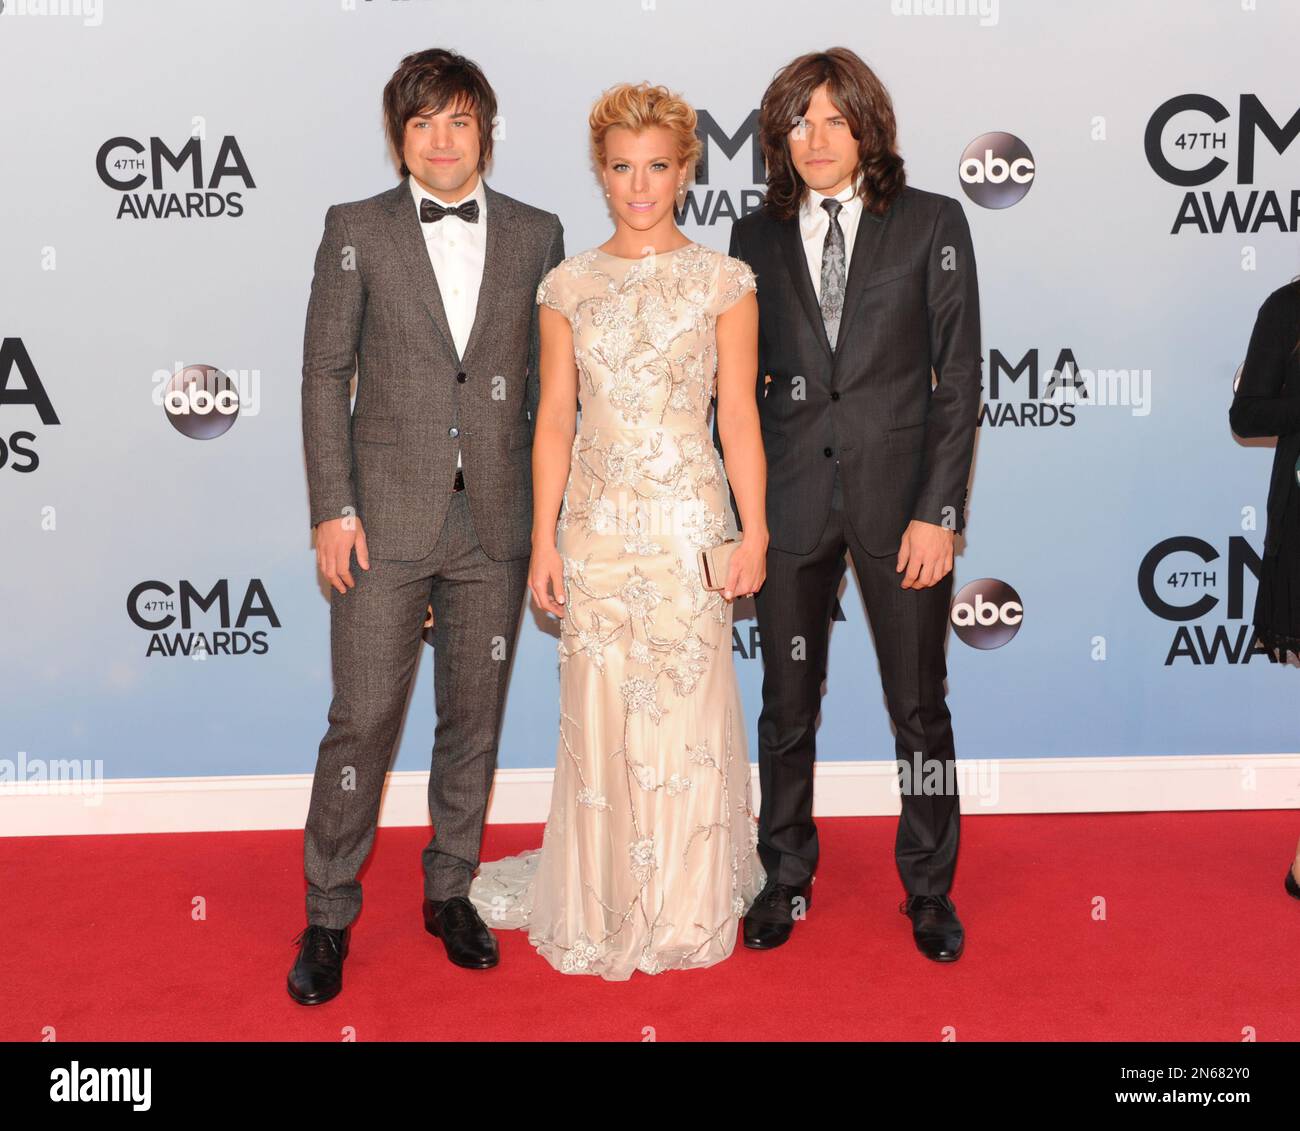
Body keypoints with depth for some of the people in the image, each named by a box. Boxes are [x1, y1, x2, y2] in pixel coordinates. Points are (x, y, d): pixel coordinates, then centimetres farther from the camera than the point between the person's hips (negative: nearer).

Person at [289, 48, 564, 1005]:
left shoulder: (536, 234, 7)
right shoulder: (356, 230, 2)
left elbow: (547, 381, 9)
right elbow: (325, 375, 0)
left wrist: (551, 508, 4)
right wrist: (333, 509, -7)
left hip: (496, 522, 2)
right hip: (387, 518, -2)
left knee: (475, 720, 11)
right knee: (362, 721, 0)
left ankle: (450, 891, 28)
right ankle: (329, 917, 16)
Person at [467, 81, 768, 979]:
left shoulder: (723, 281, 0)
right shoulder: (569, 286, 6)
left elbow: (739, 418, -1)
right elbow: (555, 419, 5)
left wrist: (755, 534, -5)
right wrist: (544, 541, 1)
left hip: (689, 521, -2)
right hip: (597, 525, 2)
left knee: (688, 711, 4)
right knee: (600, 714, 7)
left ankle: (688, 910, 23)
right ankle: (605, 905, 25)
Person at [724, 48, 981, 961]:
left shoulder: (931, 224, 1)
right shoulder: (757, 238, 7)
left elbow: (959, 376, -2)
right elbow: (741, 380, 9)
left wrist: (938, 511, -9)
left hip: (901, 499, -1)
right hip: (790, 501, 2)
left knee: (920, 708, 7)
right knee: (788, 707, 10)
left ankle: (929, 892, 25)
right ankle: (786, 880, 28)